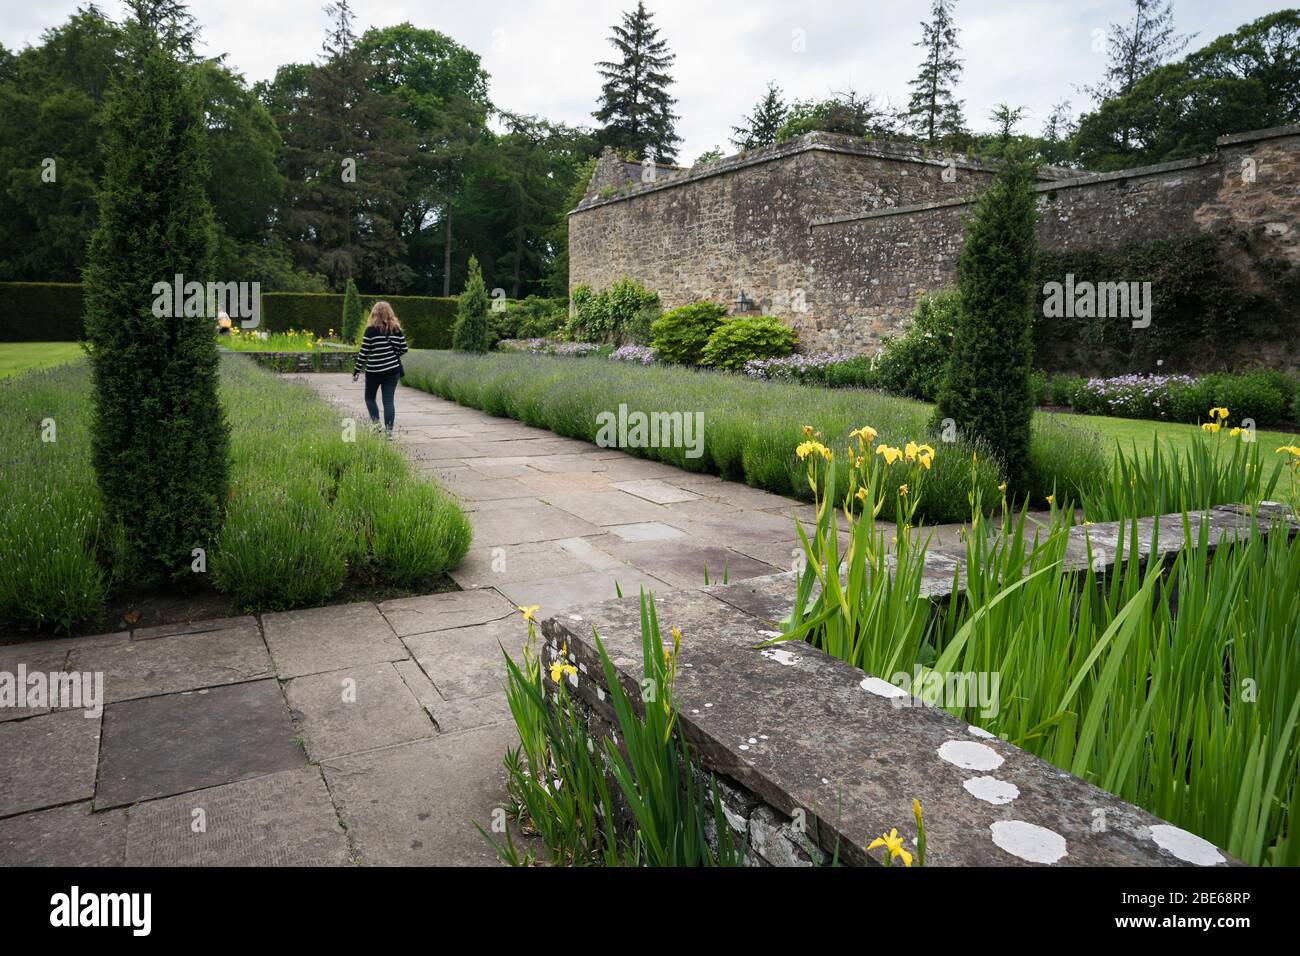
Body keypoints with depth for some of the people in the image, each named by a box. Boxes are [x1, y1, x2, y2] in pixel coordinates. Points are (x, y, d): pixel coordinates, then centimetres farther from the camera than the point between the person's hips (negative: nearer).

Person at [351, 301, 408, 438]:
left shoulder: (371, 330, -9)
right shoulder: (396, 329, 1)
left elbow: (363, 353, -8)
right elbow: (403, 349, 5)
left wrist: (356, 371, -1)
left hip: (374, 371, -3)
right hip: (393, 370, 3)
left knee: (370, 397, 17)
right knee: (389, 400, 4)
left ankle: (375, 423, 6)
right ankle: (389, 430, 2)